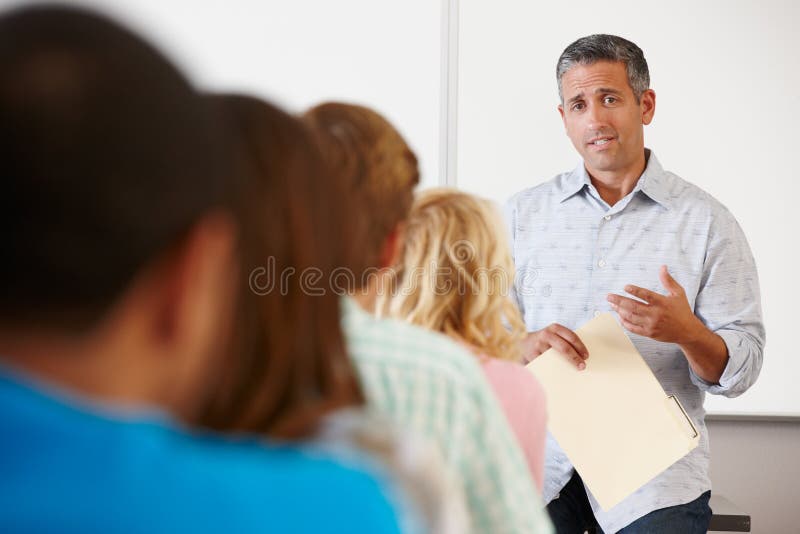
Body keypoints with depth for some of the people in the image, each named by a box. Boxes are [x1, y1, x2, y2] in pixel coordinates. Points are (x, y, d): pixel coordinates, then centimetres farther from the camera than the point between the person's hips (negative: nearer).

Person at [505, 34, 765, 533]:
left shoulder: (707, 221, 0)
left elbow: (741, 366, -3)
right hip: (543, 462, 2)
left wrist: (687, 332, -23)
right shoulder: (524, 212, 8)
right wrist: (526, 345, -16)